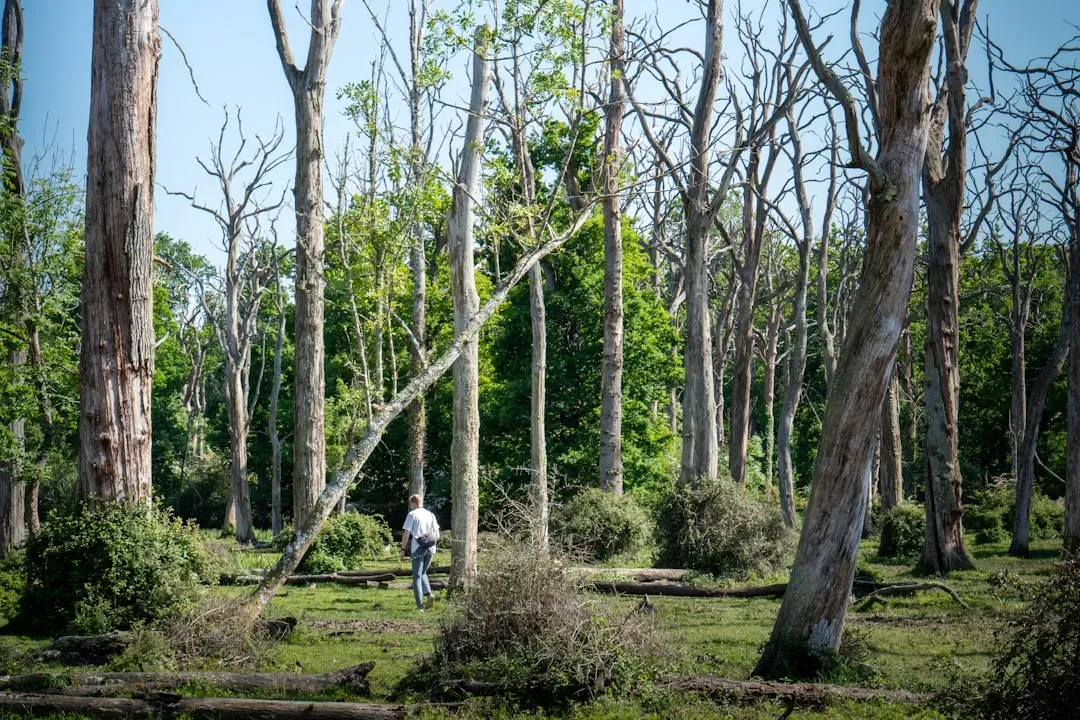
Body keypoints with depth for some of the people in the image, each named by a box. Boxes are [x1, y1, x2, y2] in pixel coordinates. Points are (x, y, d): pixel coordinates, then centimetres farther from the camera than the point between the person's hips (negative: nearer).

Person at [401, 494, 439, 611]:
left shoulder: (412, 515, -4)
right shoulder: (431, 514, 11)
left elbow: (406, 534, -9)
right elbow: (437, 535, 11)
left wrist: (403, 549, -1)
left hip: (417, 548, -5)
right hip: (430, 548, 5)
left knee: (417, 577, 1)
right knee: (423, 573, 21)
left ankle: (420, 605, -4)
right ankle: (429, 594, -4)